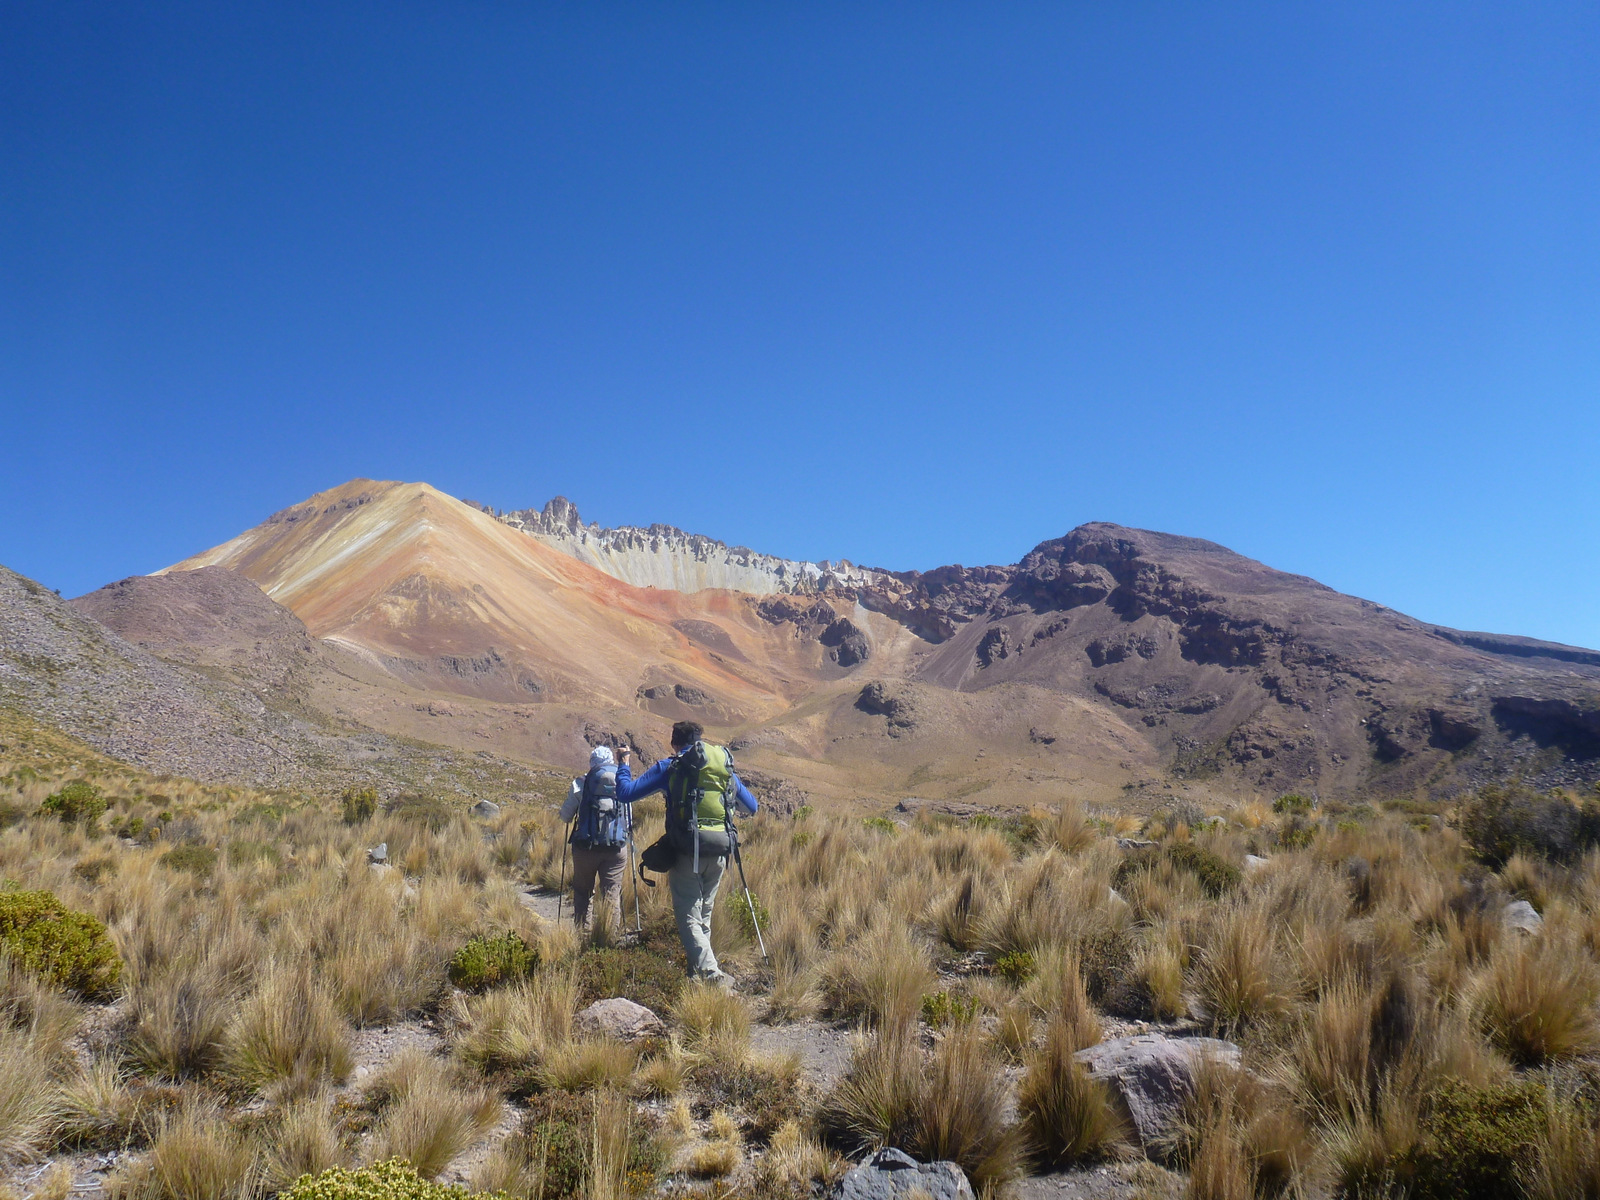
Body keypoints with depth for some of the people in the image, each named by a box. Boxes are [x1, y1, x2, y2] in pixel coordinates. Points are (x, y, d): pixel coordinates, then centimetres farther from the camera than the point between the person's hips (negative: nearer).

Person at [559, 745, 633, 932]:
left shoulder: (581, 784, -2)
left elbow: (565, 817, 4)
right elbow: (630, 817, 11)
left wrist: (570, 796, 23)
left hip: (586, 846, -1)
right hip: (617, 847, 1)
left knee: (582, 891, 14)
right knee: (612, 892, 3)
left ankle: (581, 931, 13)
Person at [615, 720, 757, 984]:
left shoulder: (670, 767, 2)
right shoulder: (725, 765, 13)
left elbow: (626, 792, 1)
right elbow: (751, 806, 23)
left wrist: (624, 765, 19)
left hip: (687, 851, -4)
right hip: (719, 851, 4)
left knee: (688, 917, -1)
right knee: (704, 914, 20)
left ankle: (710, 971, -16)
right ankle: (697, 967, 24)